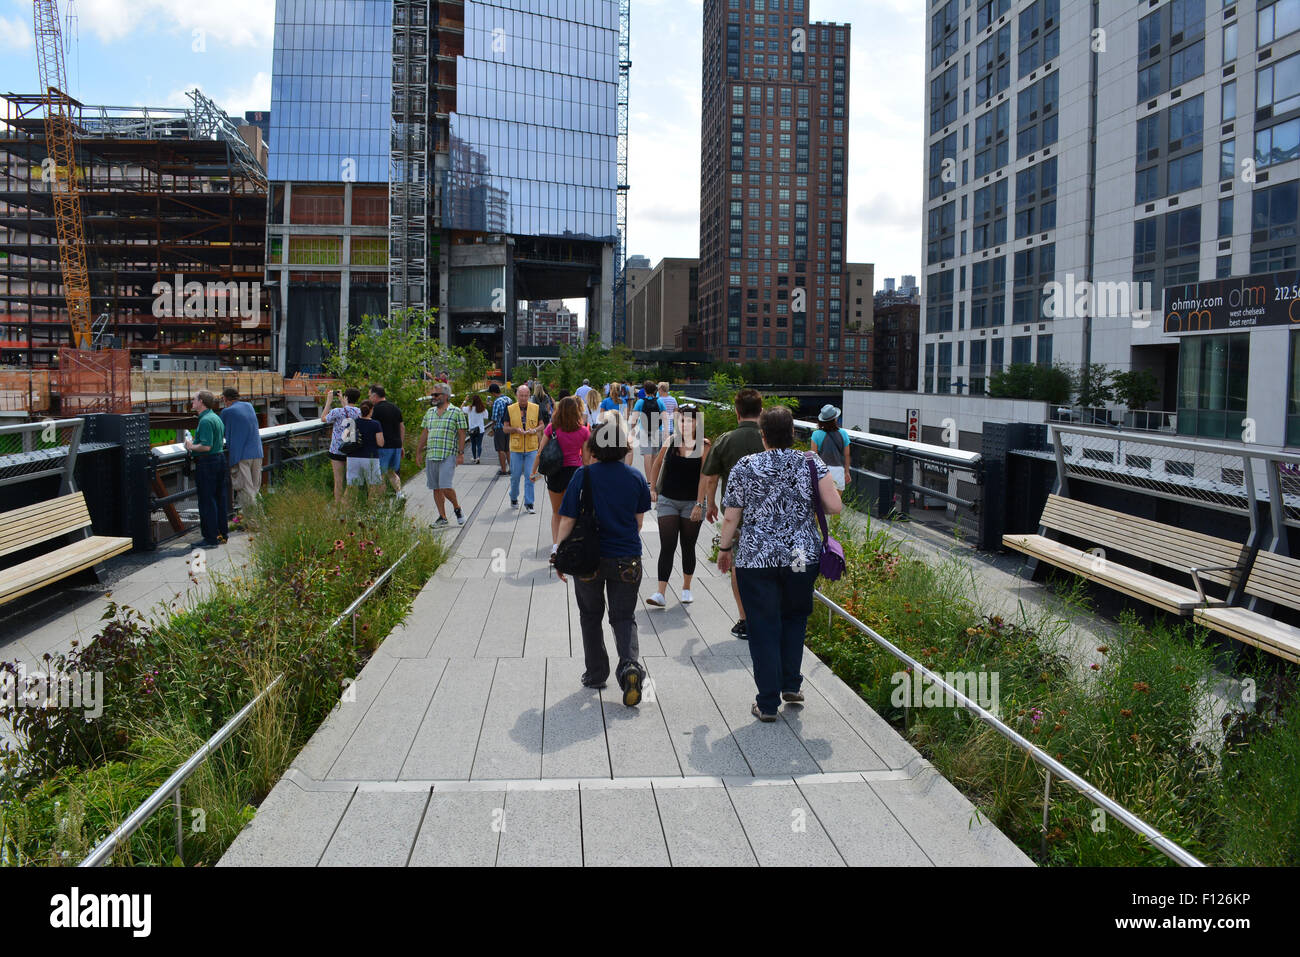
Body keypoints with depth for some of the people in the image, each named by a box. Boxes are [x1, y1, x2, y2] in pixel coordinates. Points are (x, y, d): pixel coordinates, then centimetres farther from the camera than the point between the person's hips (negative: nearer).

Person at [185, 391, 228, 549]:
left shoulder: (205, 420, -18)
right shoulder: (216, 417, 13)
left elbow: (206, 446, -25)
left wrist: (191, 447, -8)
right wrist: (196, 441, 18)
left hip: (207, 463, -10)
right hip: (220, 458, 10)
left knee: (207, 501, -3)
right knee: (219, 499, 15)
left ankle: (211, 538, -1)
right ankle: (222, 533, 23)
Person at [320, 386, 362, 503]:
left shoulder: (337, 412, -16)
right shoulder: (360, 412, -3)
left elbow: (323, 418, 3)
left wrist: (329, 401, 7)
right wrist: (342, 401, 25)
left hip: (337, 450, -3)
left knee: (338, 480, 3)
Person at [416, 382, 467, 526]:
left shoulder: (456, 412, -2)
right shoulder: (430, 412, 15)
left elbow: (461, 434, -4)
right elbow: (424, 433, 20)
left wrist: (461, 454, -11)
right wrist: (419, 451, 17)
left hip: (448, 456, -6)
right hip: (431, 456, 6)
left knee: (445, 487, -13)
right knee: (436, 488, 6)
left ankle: (457, 508, 12)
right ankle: (442, 517, 15)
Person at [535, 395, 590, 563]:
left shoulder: (551, 428, -6)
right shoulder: (583, 431, -7)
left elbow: (541, 452, -3)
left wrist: (534, 472, 7)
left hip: (555, 472, 1)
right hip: (575, 471, -1)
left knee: (556, 513, 18)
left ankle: (555, 546, 3)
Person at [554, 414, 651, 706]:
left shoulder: (584, 475, -11)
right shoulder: (636, 477, -2)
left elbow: (567, 520, -10)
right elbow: (639, 520, 9)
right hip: (627, 559, 2)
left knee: (591, 616, 18)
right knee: (624, 617, 11)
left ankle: (596, 673, 24)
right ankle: (630, 664, -13)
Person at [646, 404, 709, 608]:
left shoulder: (703, 446, -7)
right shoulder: (671, 440, 1)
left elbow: (704, 476, -11)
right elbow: (657, 463, 17)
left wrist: (699, 504, -16)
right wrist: (653, 488, 11)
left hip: (691, 503, -1)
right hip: (667, 500, 1)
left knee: (688, 547, 10)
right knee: (667, 546, -6)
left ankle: (686, 588, 28)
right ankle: (661, 594, -9)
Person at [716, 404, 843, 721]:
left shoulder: (745, 467, -5)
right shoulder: (812, 464, -2)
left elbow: (730, 518, -4)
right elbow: (835, 507, -6)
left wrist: (725, 549, 12)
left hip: (755, 559, -1)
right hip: (802, 557, 2)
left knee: (764, 627, 6)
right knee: (795, 617, 23)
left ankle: (768, 703, 10)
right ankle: (791, 685, 24)